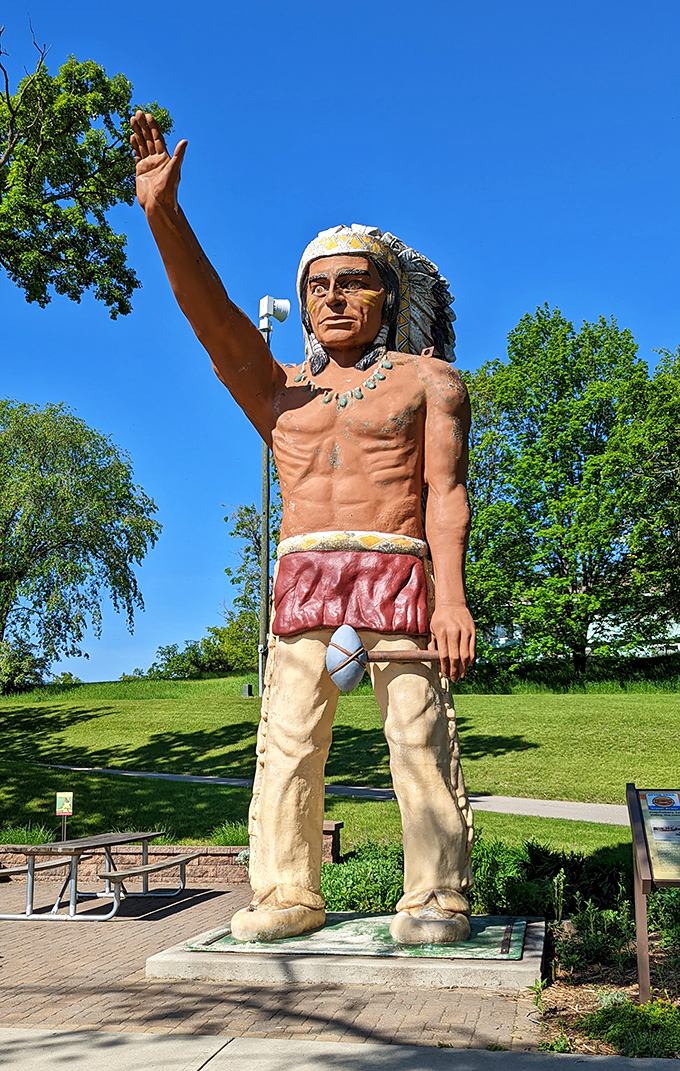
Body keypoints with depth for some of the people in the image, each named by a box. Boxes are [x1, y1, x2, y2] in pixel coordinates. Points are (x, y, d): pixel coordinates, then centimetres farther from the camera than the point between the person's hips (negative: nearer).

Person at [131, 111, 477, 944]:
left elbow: (446, 492, 0)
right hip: (302, 575, 3)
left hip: (398, 571, -3)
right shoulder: (280, 392, 20)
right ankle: (286, 895, 3)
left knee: (419, 736, -7)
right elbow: (212, 316, 5)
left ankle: (435, 898, -1)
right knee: (287, 741, -4)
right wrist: (163, 212, -7)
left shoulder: (429, 379, 12)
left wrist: (451, 594, -14)